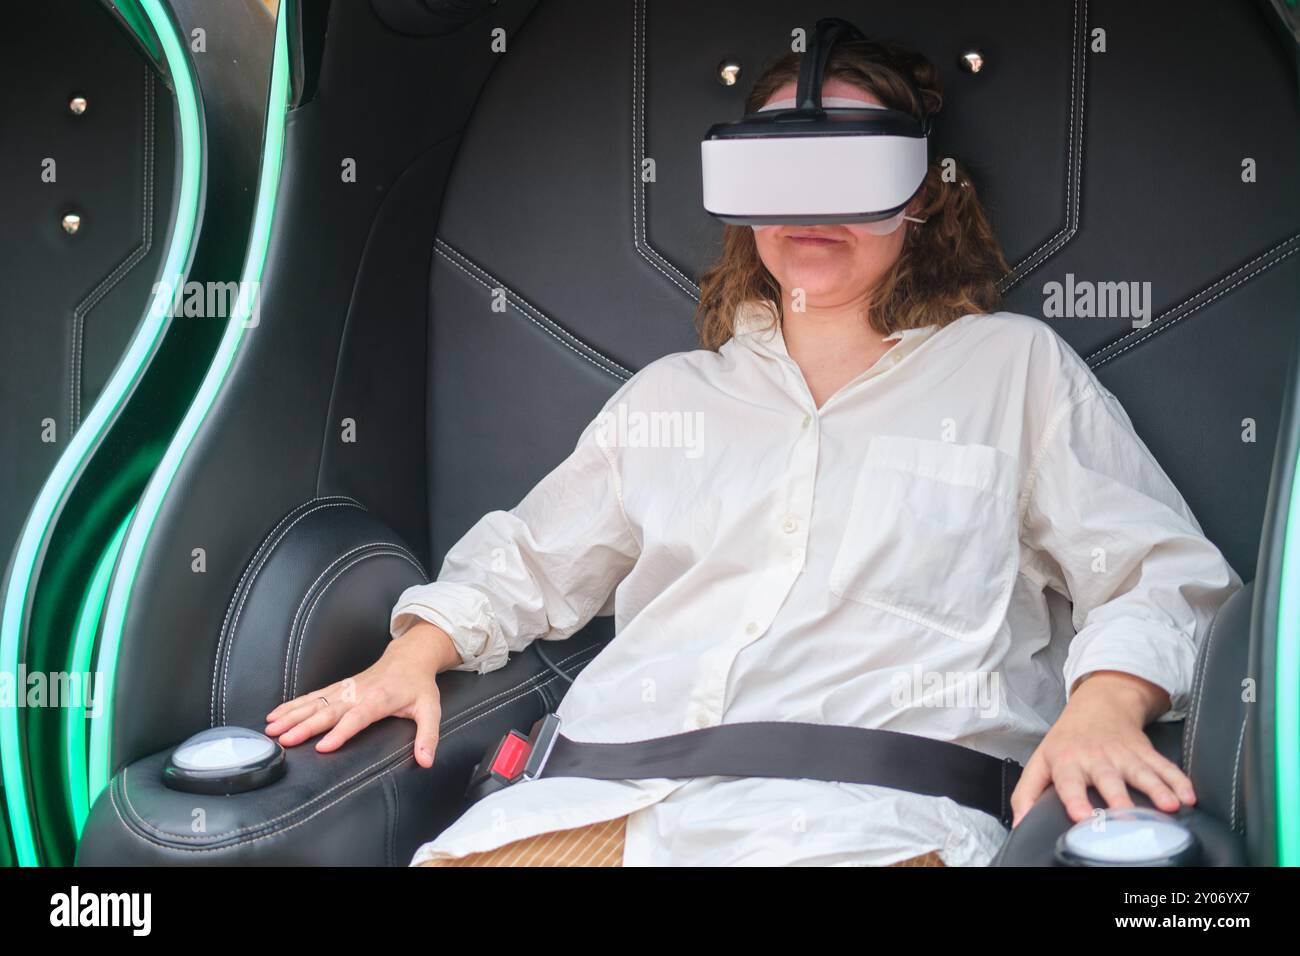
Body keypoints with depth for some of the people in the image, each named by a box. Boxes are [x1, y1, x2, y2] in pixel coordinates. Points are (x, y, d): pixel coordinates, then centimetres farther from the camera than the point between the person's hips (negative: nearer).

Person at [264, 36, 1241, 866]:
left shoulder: (1016, 365, 17)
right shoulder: (669, 392, 27)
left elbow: (1163, 576, 10)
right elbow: (527, 562, 32)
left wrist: (1102, 707, -11)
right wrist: (413, 657, 13)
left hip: (881, 808, -3)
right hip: (610, 797, 3)